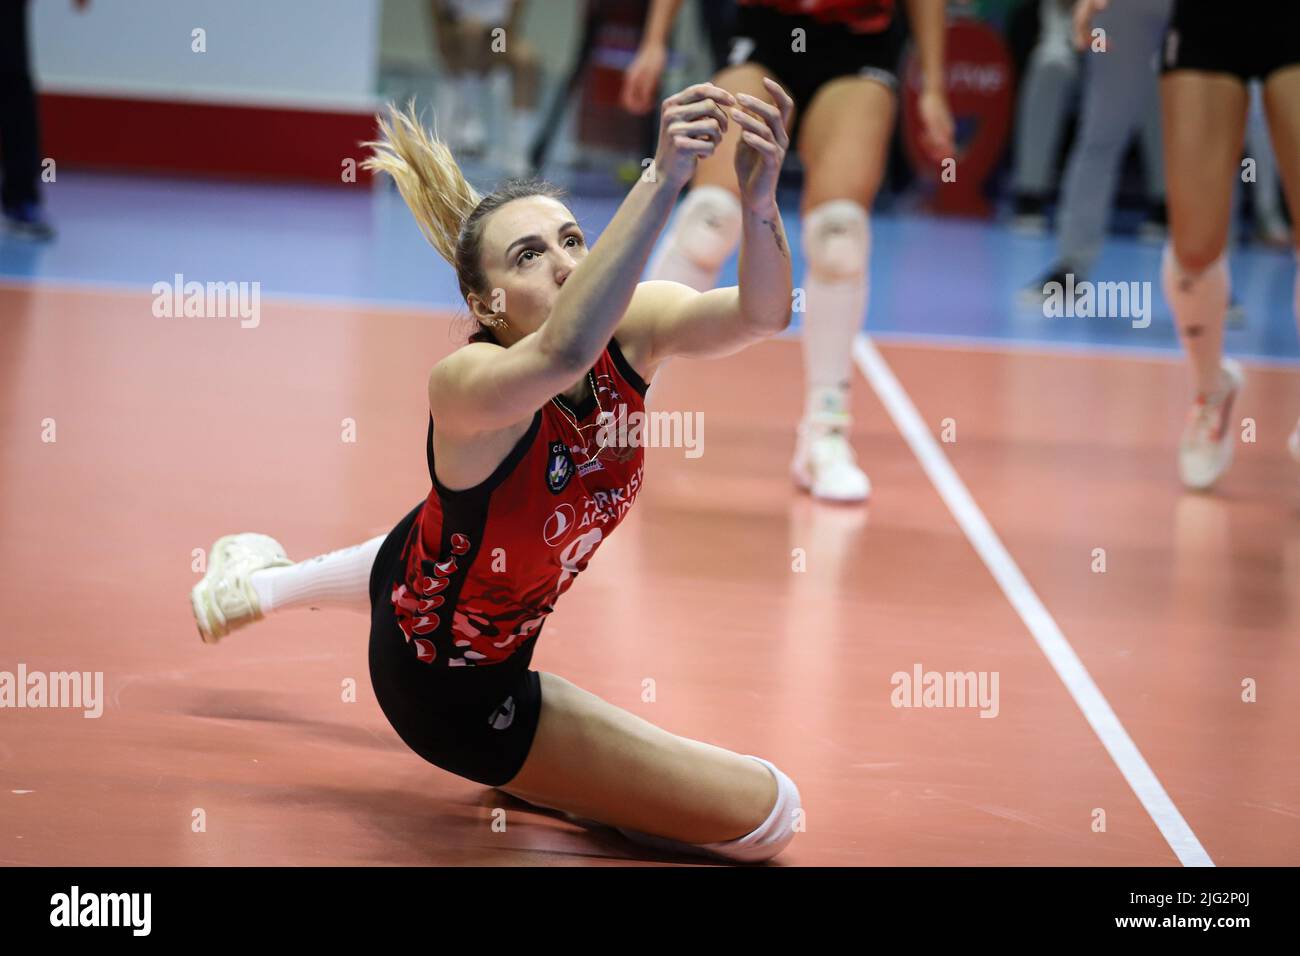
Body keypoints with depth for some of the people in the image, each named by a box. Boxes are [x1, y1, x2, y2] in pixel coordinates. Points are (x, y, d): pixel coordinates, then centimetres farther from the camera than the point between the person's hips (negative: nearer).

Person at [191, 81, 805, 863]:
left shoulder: (630, 328, -22)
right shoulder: (466, 384, -38)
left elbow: (759, 313, -42)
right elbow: (563, 351, -62)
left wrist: (759, 199, -61)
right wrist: (663, 179, -70)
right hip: (454, 685, -7)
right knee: (766, 813, -10)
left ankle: (267, 581, 64)